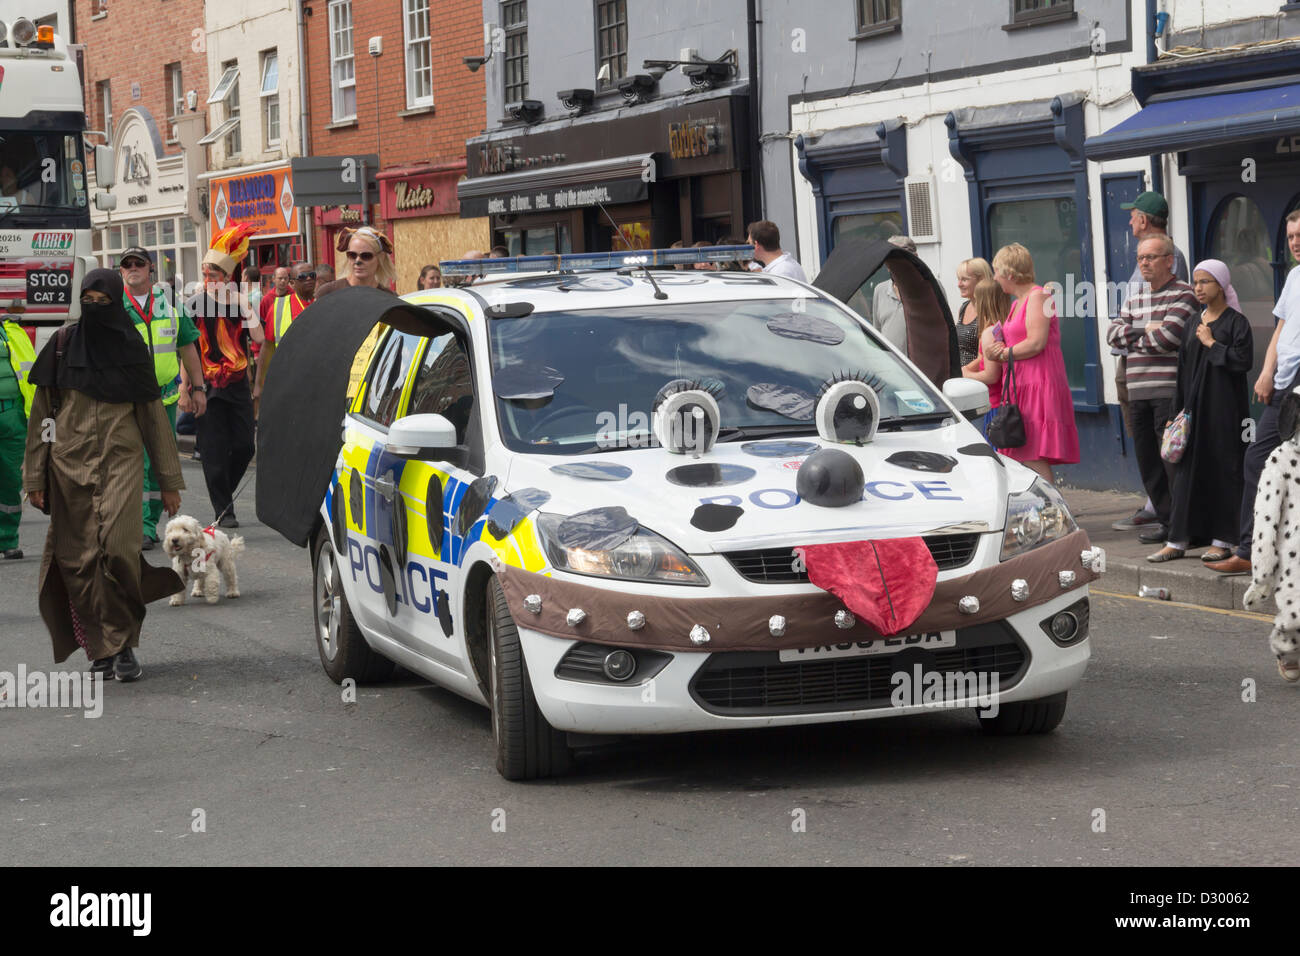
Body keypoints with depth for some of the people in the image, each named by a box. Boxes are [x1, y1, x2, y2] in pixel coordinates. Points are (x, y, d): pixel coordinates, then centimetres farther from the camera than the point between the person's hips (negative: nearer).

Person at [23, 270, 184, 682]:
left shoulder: (132, 349, 8)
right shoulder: (62, 345, 6)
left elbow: (154, 416, 12)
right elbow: (41, 415, 8)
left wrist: (170, 481, 10)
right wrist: (34, 477, 3)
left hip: (121, 462, -1)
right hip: (70, 464, 1)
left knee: (117, 547, -18)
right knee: (80, 559, -3)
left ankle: (122, 644, -8)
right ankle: (100, 648, 6)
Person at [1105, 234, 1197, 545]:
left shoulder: (1183, 295, -5)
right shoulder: (1135, 299, 19)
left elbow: (1168, 337, -17)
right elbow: (1112, 333, 8)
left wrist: (1134, 338, -1)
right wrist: (1145, 331, -6)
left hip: (1169, 389, -7)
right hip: (1138, 390, 7)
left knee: (1171, 458, -7)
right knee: (1147, 459, 9)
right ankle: (1165, 518, 18)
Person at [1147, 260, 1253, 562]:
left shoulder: (1236, 322, -5)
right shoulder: (1193, 322, 12)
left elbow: (1244, 361, -16)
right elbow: (1184, 366, 13)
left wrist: (1211, 343, -12)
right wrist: (1178, 410, 9)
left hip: (1224, 406, -5)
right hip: (1194, 404, 5)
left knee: (1223, 467, -2)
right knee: (1188, 467, 4)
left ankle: (1224, 540, 4)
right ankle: (1179, 540, 6)